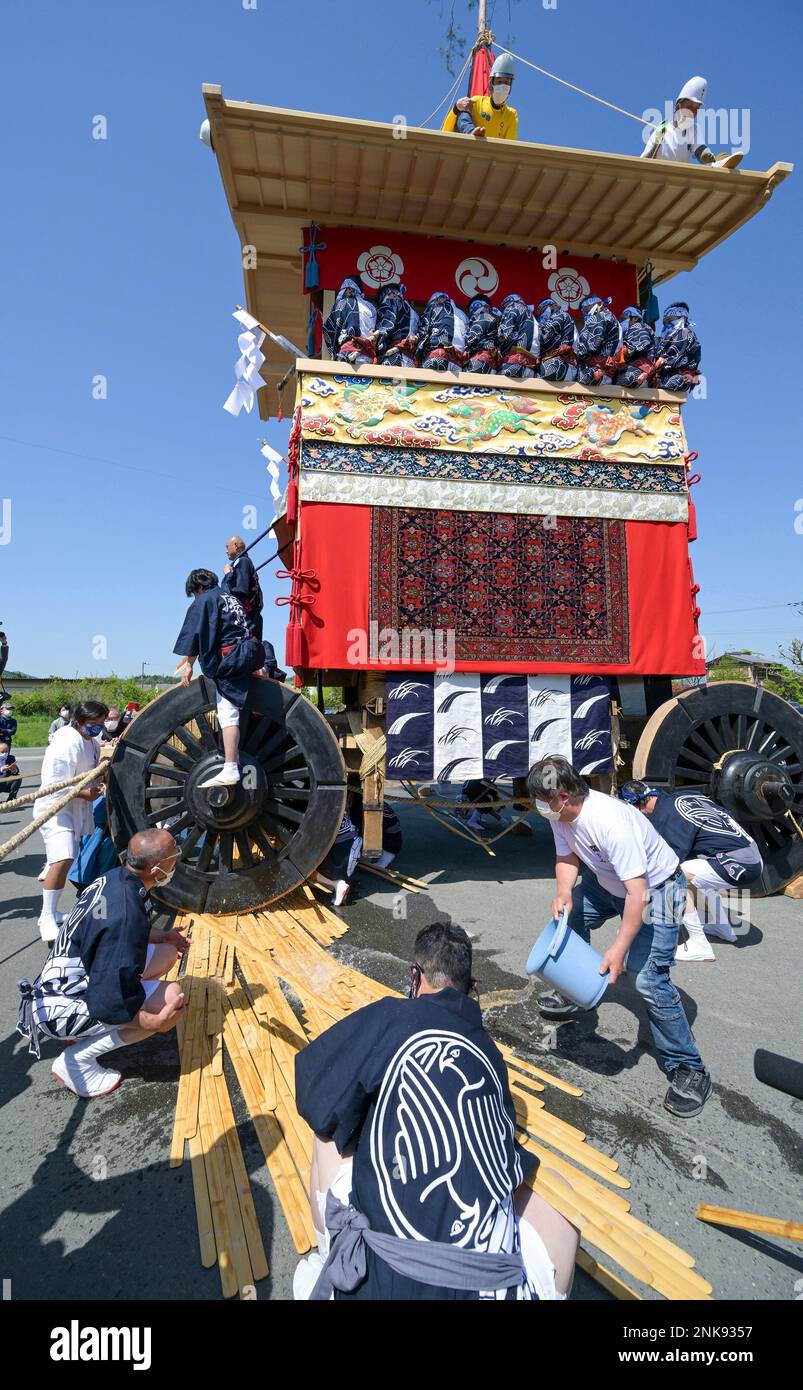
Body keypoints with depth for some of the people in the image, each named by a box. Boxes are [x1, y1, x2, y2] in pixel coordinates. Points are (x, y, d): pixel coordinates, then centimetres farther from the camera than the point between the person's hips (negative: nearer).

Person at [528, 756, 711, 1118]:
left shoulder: (611, 822, -39)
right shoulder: (560, 814, -14)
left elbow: (637, 892, -37)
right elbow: (566, 857, -2)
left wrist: (619, 948, -39)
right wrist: (564, 892, -23)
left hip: (655, 888, -8)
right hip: (608, 881, 9)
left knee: (648, 978, -16)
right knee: (568, 919, 17)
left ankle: (688, 1069, 1)